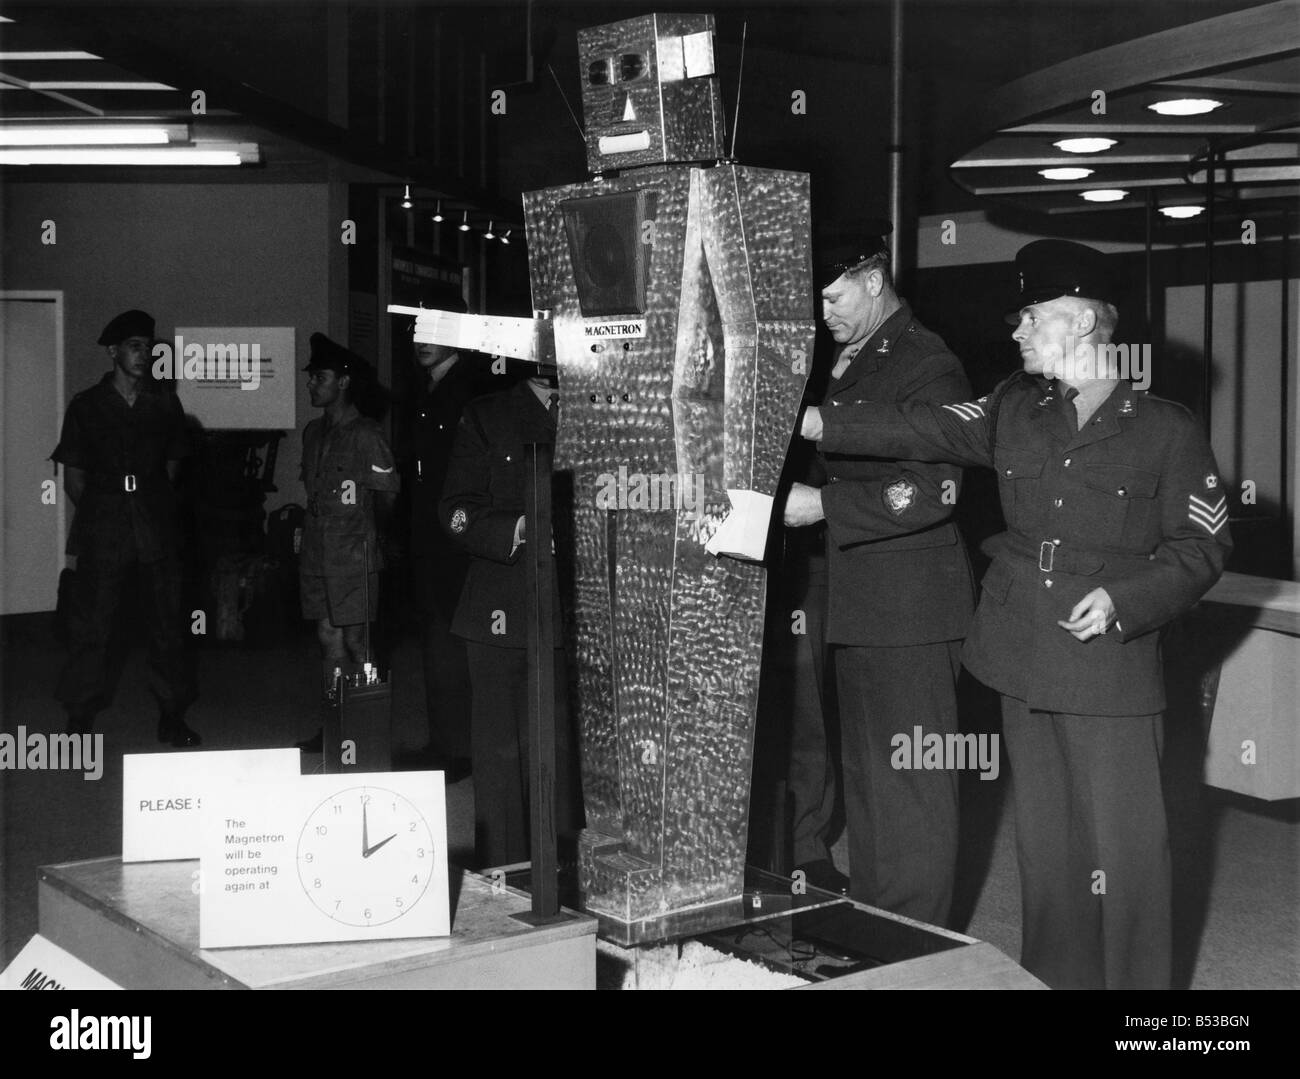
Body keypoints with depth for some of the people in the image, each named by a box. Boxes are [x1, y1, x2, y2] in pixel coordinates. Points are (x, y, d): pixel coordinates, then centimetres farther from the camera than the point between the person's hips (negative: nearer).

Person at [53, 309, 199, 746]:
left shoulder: (165, 404, 10)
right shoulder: (86, 406, 5)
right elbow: (73, 479, 8)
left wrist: (151, 507, 8)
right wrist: (101, 513, 4)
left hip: (157, 531, 2)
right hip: (102, 535, -1)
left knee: (167, 624, 4)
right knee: (90, 628, 0)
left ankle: (172, 716, 14)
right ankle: (79, 721, 10)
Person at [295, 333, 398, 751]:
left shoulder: (365, 435, -10)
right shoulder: (313, 432, 12)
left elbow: (387, 495, -3)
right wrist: (312, 532, 15)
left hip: (353, 559, -6)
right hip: (317, 556, 6)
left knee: (356, 644, -2)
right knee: (329, 641, 8)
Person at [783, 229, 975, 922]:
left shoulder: (927, 365, -13)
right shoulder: (848, 362, 15)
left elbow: (932, 490, -22)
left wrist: (822, 504, -21)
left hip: (910, 607, -9)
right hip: (859, 604, 9)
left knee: (910, 781, 0)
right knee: (863, 773, 17)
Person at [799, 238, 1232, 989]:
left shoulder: (1167, 429, -5)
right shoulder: (1015, 408, 8)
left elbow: (1203, 547, -3)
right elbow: (925, 429, 4)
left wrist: (1125, 598, -16)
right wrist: (815, 423, -4)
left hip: (1113, 668, -5)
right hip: (1026, 660, 5)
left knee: (1124, 849, -1)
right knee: (1045, 843, 15)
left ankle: (1134, 980, 14)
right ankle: (1054, 975, 28)